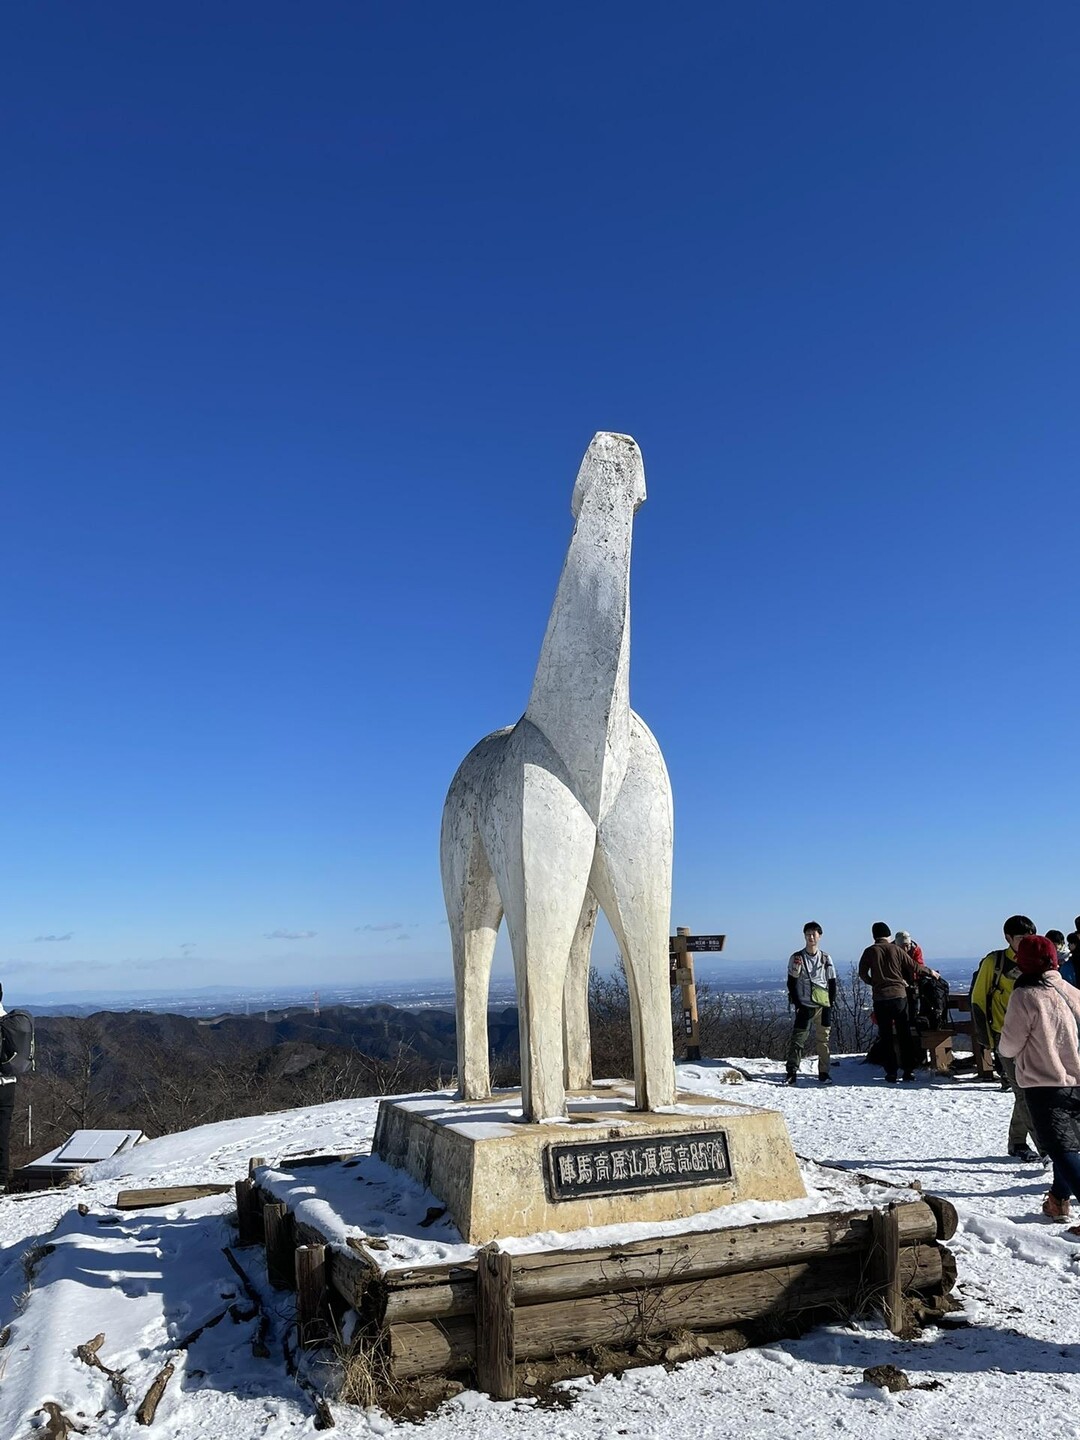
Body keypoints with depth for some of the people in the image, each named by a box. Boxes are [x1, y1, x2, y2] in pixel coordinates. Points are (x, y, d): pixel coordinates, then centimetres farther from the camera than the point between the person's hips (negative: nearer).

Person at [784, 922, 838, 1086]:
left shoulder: (826, 958, 8)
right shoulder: (796, 958, 2)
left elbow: (832, 983, 11)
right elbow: (791, 983, 2)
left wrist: (831, 1003, 2)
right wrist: (796, 1003, -5)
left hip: (823, 1005, 2)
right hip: (804, 1006, -2)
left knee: (823, 1039, 6)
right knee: (797, 1039, -7)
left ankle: (823, 1073, 15)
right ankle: (791, 1073, -6)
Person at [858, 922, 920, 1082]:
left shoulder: (869, 951, -2)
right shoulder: (896, 949, 1)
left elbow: (862, 974, 1)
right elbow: (914, 968, 5)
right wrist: (907, 982, 23)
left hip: (880, 998, -1)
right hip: (899, 995, 1)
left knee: (886, 1036, 5)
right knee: (904, 1033, 10)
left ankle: (891, 1072, 4)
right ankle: (909, 1070, 10)